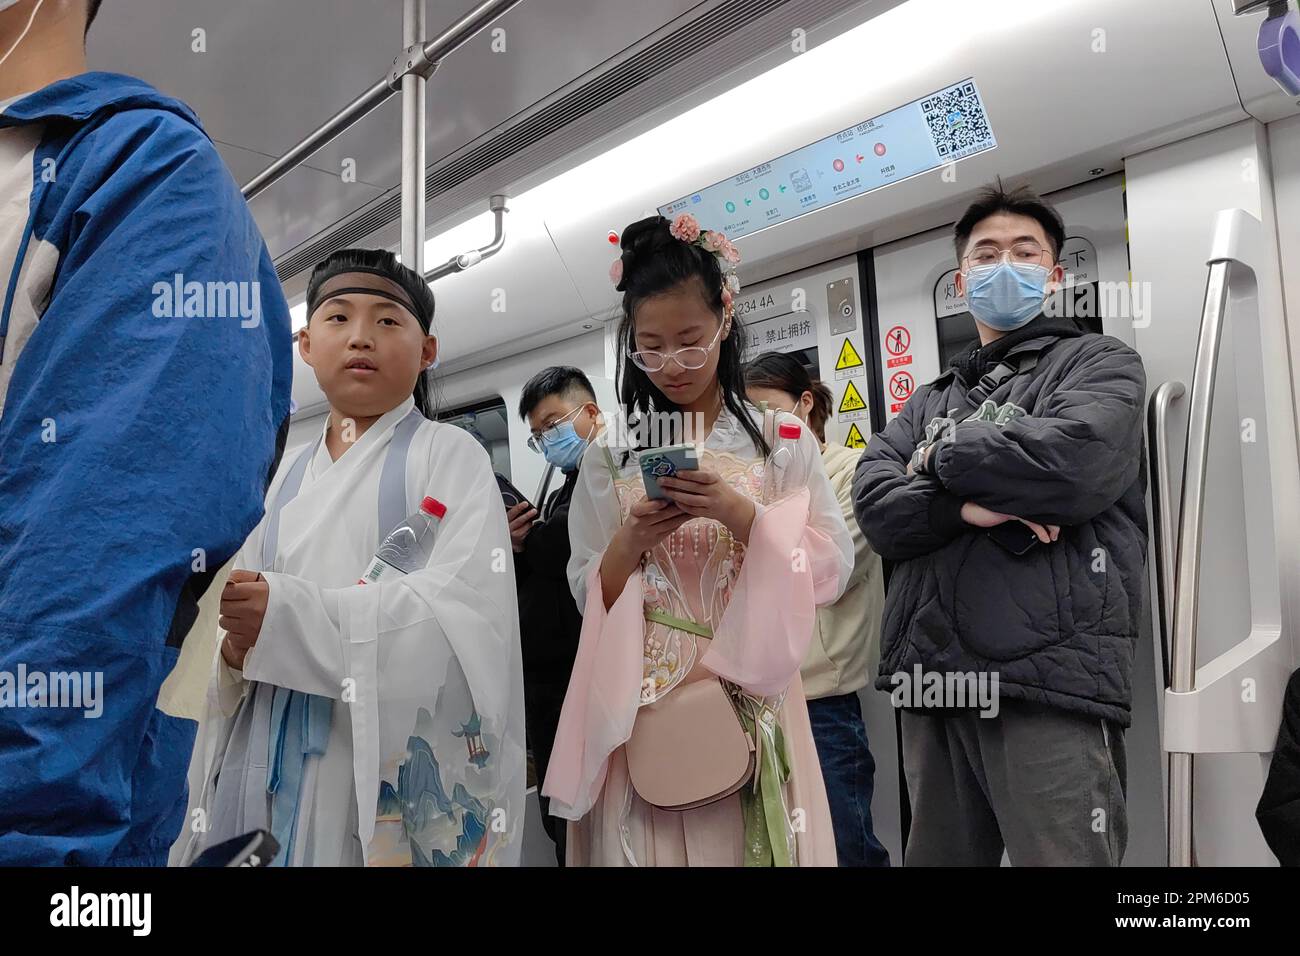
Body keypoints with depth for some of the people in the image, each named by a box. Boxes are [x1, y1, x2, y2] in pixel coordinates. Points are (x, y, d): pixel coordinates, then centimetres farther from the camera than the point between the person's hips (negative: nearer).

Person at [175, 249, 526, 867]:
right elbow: (246, 604, 12)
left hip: (403, 763, -4)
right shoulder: (290, 475, 12)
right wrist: (236, 649, -11)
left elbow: (468, 612, -17)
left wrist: (291, 614, -22)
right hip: (274, 763, 5)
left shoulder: (449, 455, -4)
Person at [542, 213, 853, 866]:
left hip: (751, 696, 0)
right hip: (642, 706, 1)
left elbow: (833, 569, -3)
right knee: (648, 844, 5)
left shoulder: (781, 441, 2)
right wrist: (632, 540, -14)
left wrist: (740, 515, -17)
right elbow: (589, 594, 5)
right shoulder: (609, 456, 4)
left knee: (749, 841, 4)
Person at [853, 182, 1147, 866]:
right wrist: (967, 506, -14)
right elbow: (876, 508, 4)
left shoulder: (1098, 362, 9)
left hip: (1050, 680, -4)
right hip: (932, 681, 5)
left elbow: (1076, 459, -14)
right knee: (937, 856, 13)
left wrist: (943, 457, 0)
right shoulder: (930, 400, 21)